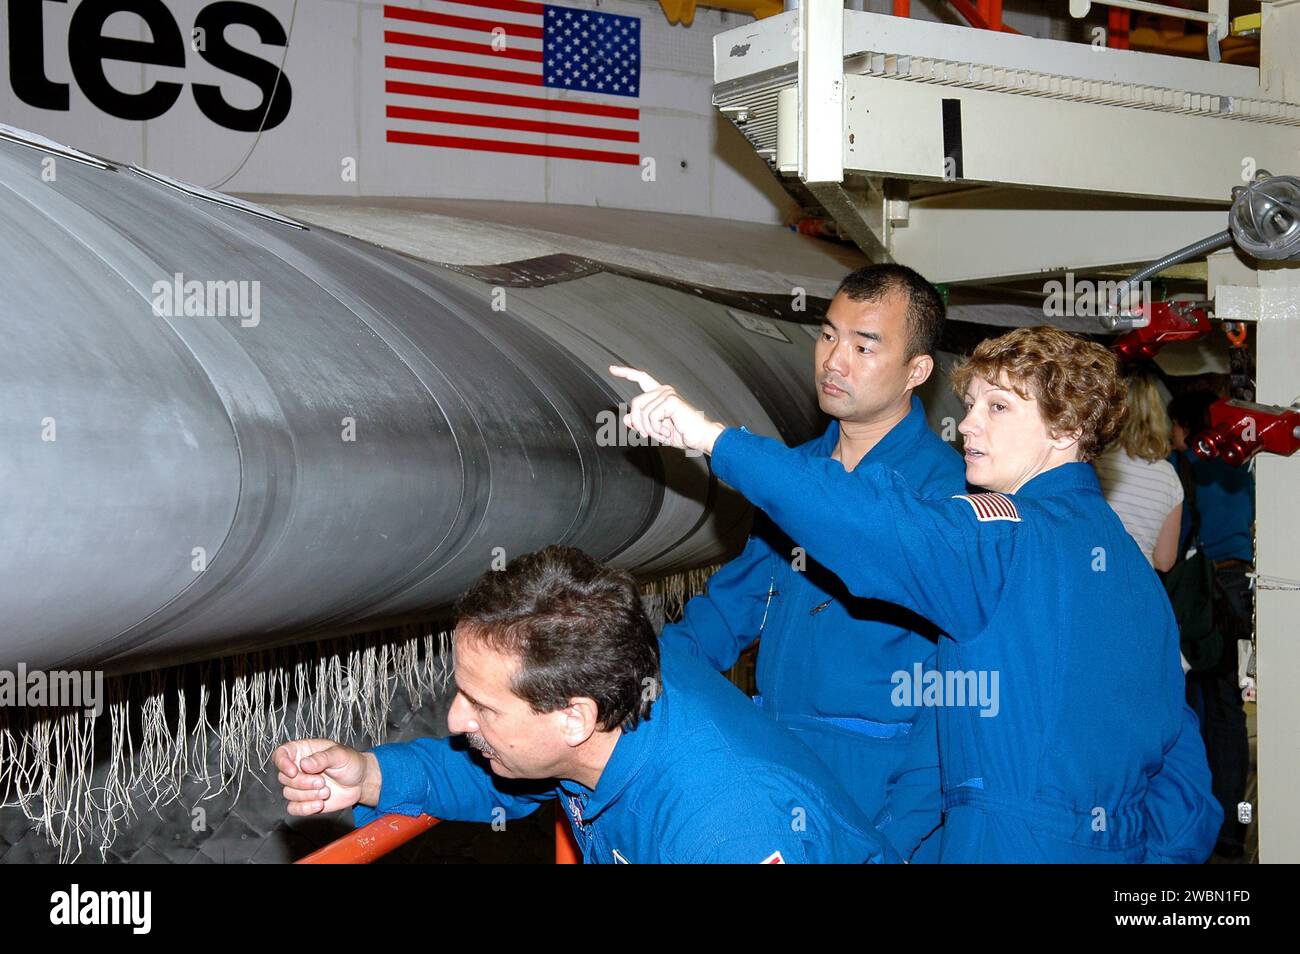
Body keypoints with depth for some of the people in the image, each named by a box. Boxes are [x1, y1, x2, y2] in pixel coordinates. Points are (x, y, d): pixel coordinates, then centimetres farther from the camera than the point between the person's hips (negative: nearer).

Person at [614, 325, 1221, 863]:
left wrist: (714, 437, -31)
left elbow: (878, 525, -31)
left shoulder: (1011, 540, -15)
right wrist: (1168, 848, 17)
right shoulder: (1121, 550, 12)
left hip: (1016, 844, -9)